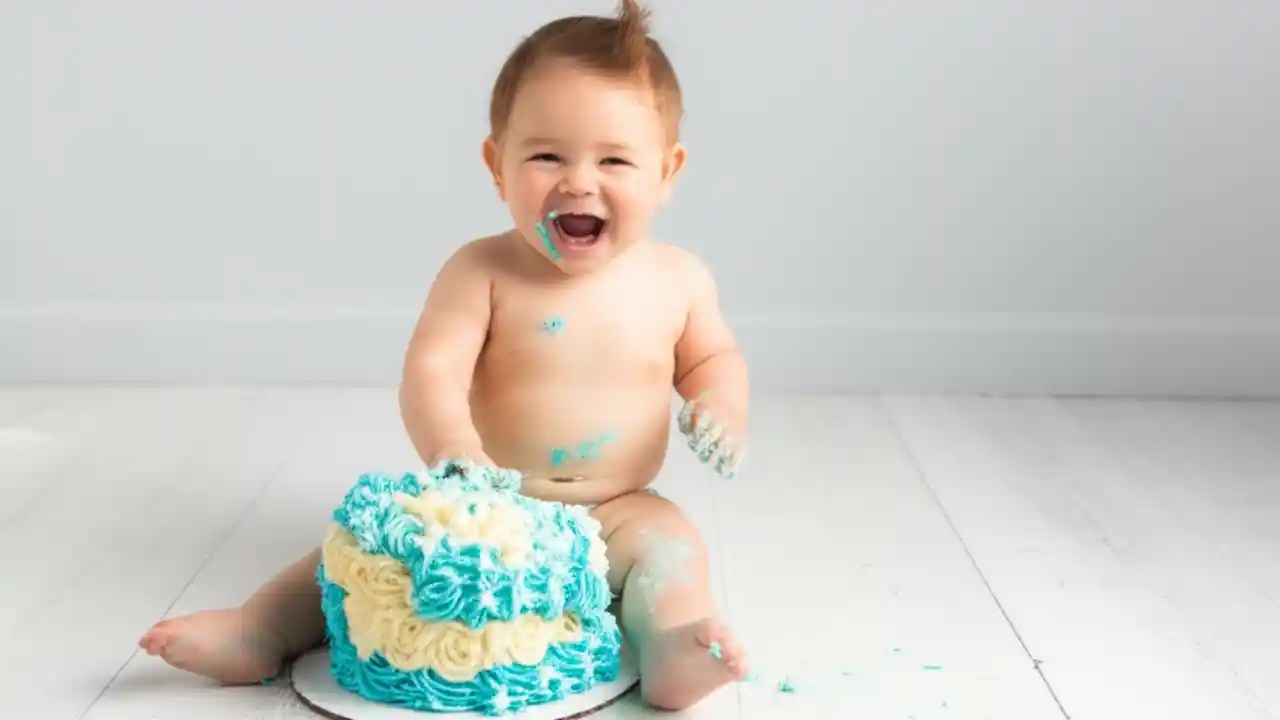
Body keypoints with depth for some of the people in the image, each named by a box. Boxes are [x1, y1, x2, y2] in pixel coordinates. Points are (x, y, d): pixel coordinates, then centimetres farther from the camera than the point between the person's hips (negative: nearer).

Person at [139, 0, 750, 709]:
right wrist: (449, 446, -43)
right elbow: (431, 370, -22)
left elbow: (712, 357, 14)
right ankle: (258, 631, -9)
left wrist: (724, 408, -9)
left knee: (669, 540, -27)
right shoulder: (481, 271, -12)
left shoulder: (679, 278, -3)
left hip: (614, 514, 1)